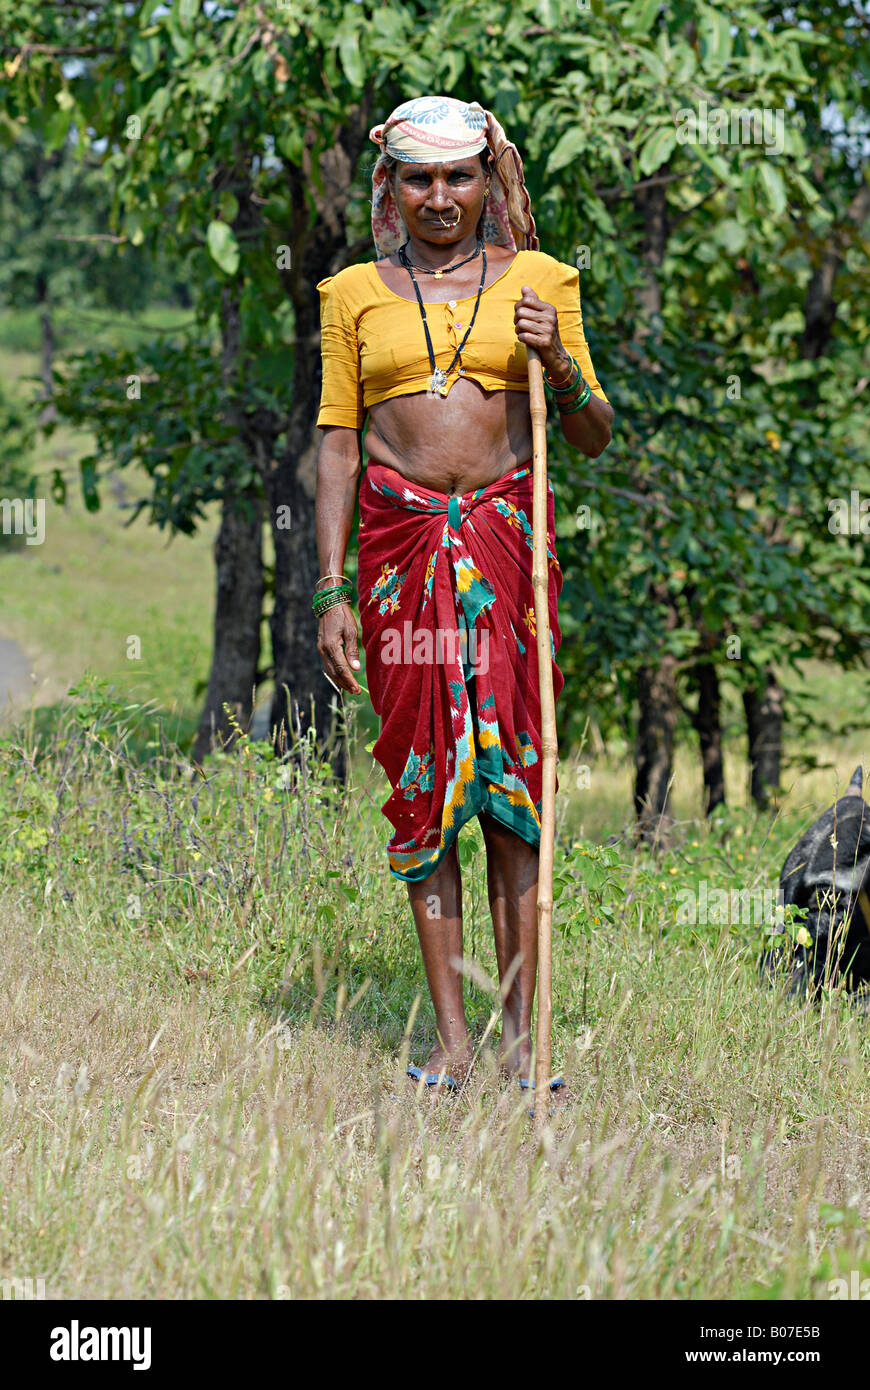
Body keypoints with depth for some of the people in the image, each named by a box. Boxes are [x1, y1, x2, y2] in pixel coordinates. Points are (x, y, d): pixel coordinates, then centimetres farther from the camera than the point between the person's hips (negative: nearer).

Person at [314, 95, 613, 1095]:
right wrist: (332, 591, 1)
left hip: (505, 534, -1)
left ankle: (522, 1024, -3)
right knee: (421, 774, -1)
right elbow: (337, 444, 8)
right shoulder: (355, 294, 10)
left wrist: (559, 365, -12)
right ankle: (450, 1033, 3)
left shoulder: (536, 280, 8)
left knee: (512, 767, -7)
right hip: (400, 540, 1)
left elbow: (595, 439, 8)